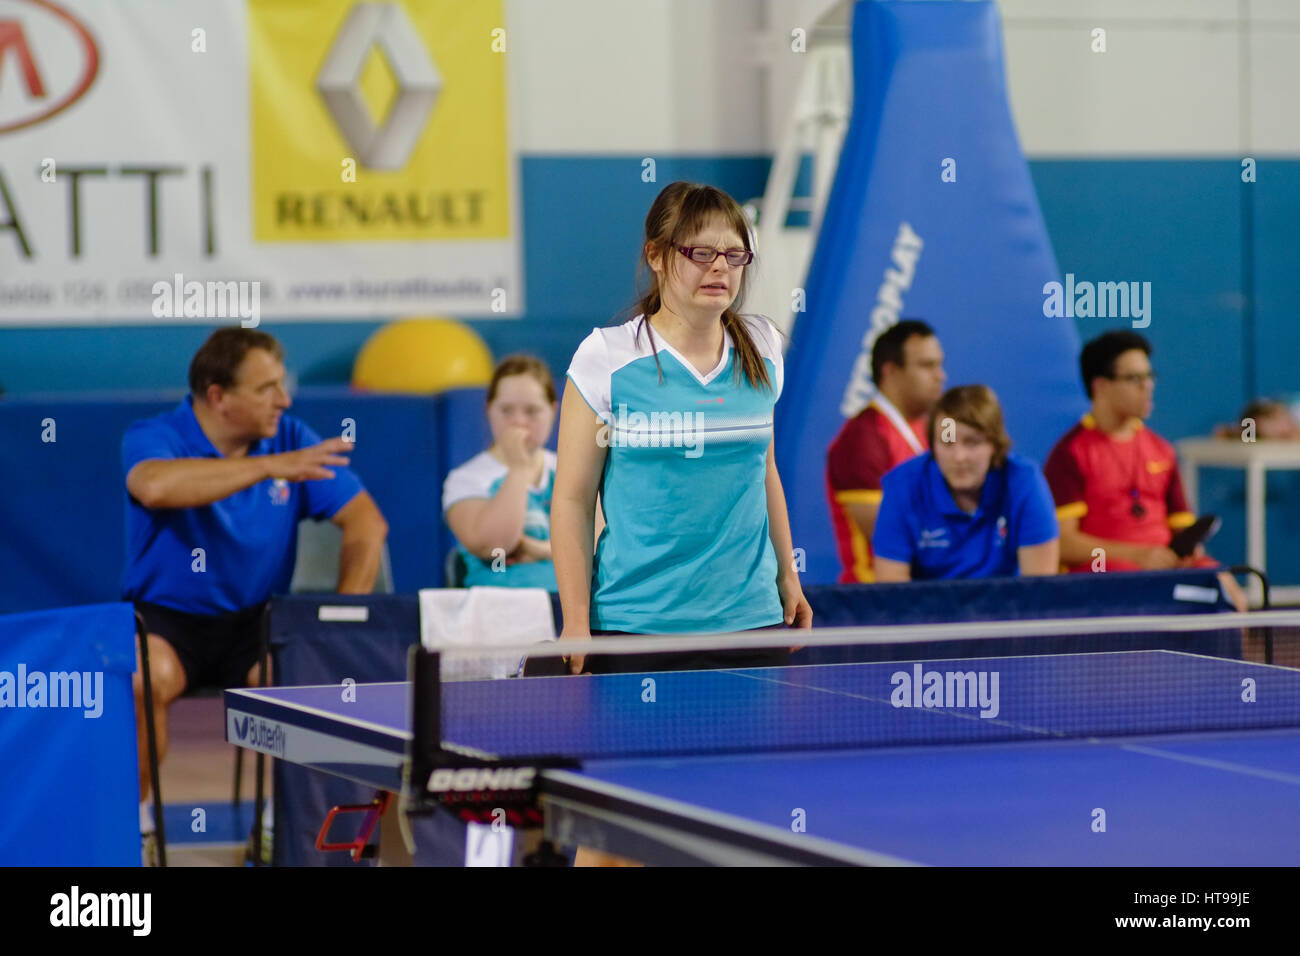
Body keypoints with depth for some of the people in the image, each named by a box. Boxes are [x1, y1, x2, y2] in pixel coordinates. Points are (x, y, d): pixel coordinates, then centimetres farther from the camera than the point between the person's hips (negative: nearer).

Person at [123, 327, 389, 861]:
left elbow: (366, 522, 0)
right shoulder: (153, 437, -13)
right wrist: (268, 466, -42)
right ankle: (133, 822, -14)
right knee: (149, 675, -36)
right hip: (166, 616, -3)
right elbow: (156, 486, -39)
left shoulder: (290, 439, -1)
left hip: (254, 619, 3)